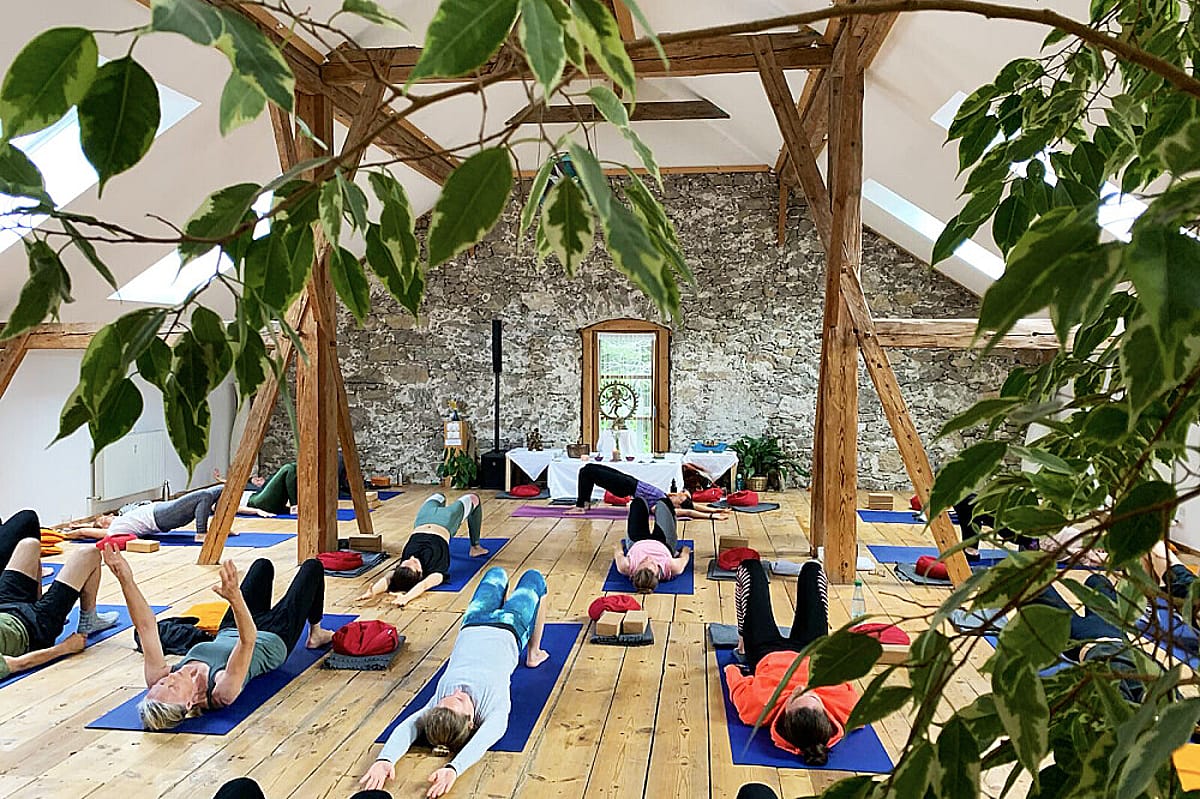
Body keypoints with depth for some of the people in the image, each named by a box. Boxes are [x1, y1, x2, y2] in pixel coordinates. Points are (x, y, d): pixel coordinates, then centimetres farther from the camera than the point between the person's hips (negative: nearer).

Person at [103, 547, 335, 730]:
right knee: (312, 566, 7)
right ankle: (316, 634, 38)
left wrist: (125, 580, -47)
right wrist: (236, 598, -72)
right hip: (273, 640, -5)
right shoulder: (221, 693, -45)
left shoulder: (158, 681, -32)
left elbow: (146, 627, -36)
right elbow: (248, 641, -56)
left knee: (263, 565, 23)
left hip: (227, 634, 5)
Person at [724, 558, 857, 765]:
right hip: (810, 653, 2)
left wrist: (731, 668, -4)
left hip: (765, 652, -1)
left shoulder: (759, 704, -46)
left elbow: (738, 685, -23)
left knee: (750, 567, 12)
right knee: (812, 569, 14)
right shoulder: (844, 706, -43)